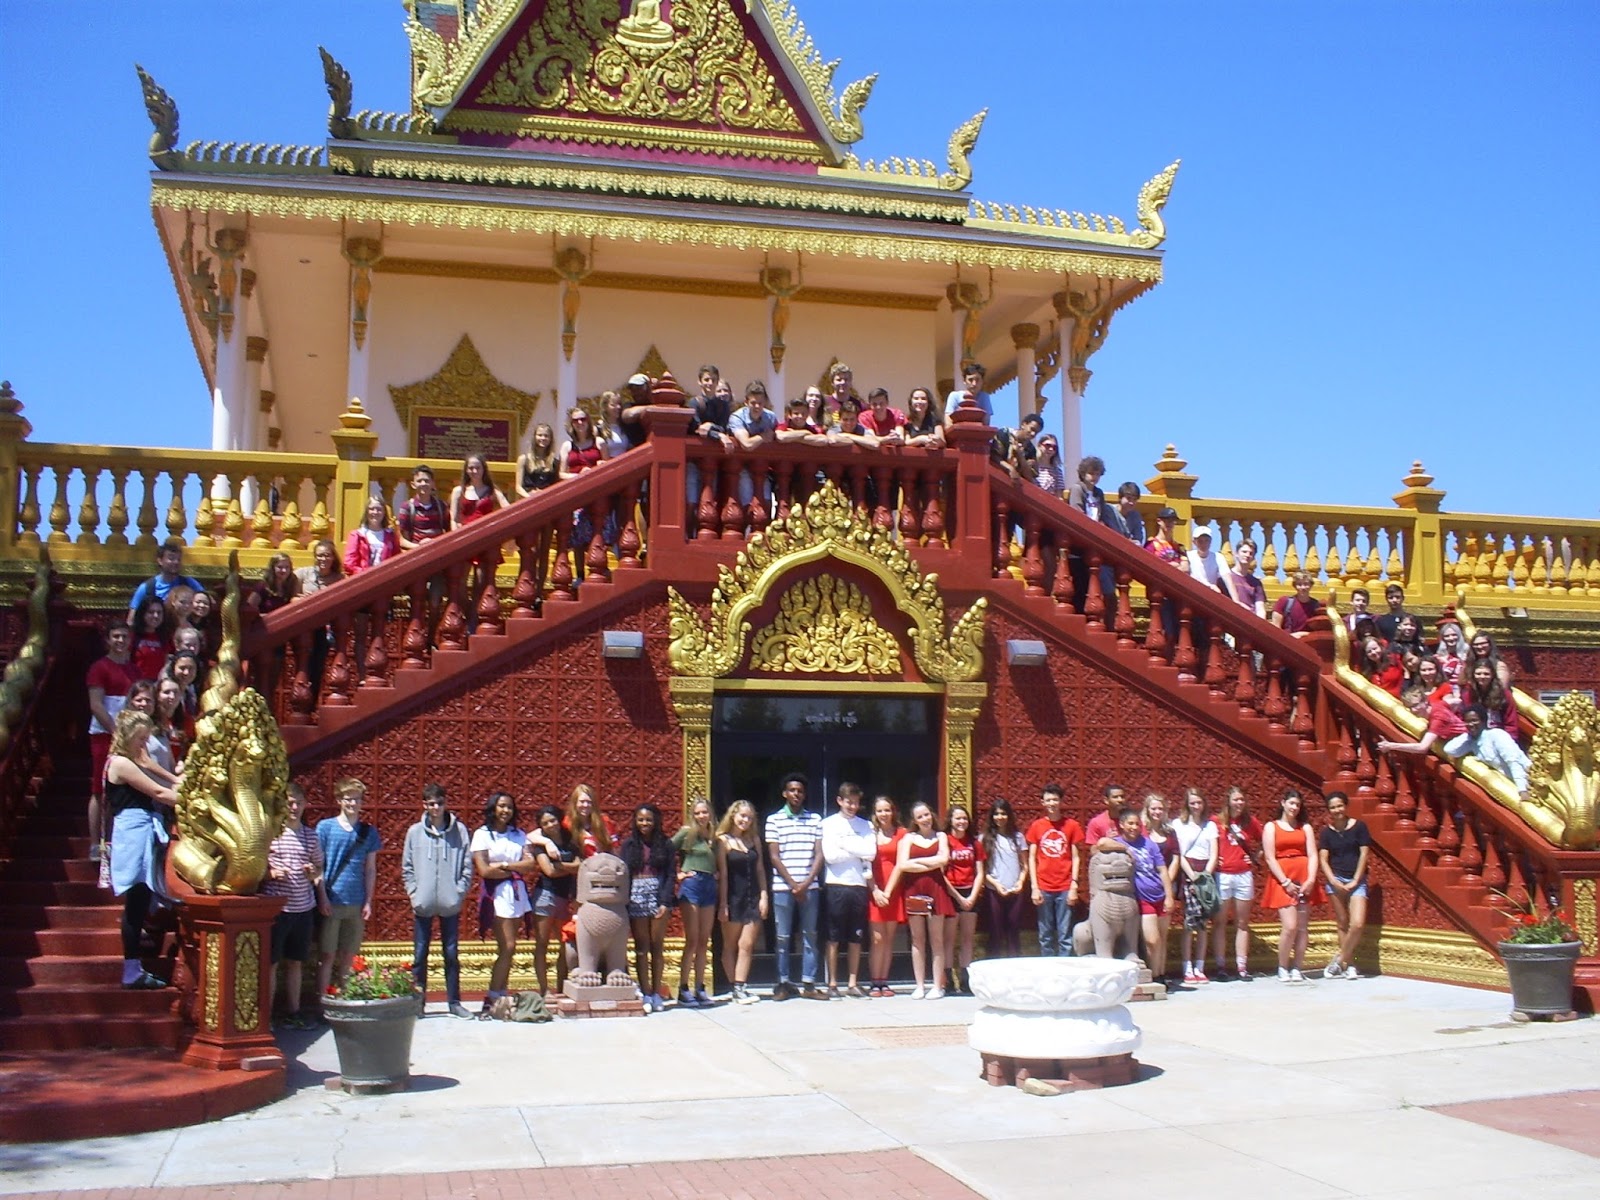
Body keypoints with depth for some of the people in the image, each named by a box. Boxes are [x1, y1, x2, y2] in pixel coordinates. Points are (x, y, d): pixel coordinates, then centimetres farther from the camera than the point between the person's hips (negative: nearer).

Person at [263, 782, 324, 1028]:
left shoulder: (311, 835, 12)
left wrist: (313, 873, -1)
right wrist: (270, 873, -19)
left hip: (304, 907, 5)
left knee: (296, 962, 12)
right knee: (270, 962, 0)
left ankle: (292, 1013, 20)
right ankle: (266, 1015, 7)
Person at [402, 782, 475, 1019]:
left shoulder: (460, 831, -1)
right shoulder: (415, 832, 1)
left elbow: (468, 866, 1)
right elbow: (407, 868, 5)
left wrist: (459, 891, -7)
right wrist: (414, 893, -4)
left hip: (450, 904, 0)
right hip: (423, 904, 0)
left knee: (452, 954, 7)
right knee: (420, 955, 5)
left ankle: (454, 1002, 14)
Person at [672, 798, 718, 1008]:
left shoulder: (713, 837, 12)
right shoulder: (687, 832, -4)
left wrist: (716, 873, 9)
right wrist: (676, 874, -8)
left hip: (709, 887, 6)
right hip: (691, 886, -6)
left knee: (704, 941, 8)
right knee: (692, 941, -8)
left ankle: (700, 989, 14)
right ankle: (683, 991, -5)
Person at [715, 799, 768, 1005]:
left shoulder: (754, 839, 10)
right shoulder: (724, 840, -2)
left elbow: (759, 870, 12)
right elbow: (723, 874, -5)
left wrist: (764, 896, 3)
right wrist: (722, 903, -8)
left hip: (752, 897, 4)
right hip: (732, 897, -4)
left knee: (747, 945, -3)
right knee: (730, 946, 4)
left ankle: (740, 988, -2)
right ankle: (736, 988, 7)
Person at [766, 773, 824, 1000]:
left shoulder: (815, 820, 8)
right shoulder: (774, 820, 3)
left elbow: (819, 855, 4)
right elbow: (774, 857, -1)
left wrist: (806, 883, -8)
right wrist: (793, 884, -8)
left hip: (809, 887, 2)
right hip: (783, 887, -2)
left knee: (809, 936, 3)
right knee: (783, 937, 2)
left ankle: (808, 985, 8)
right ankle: (783, 984, 8)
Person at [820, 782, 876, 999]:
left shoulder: (865, 826, 12)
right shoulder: (829, 824, 2)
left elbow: (871, 853, -3)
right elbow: (830, 855, -9)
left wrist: (845, 844, -7)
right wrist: (858, 851, -3)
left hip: (859, 885, 3)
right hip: (836, 885, -3)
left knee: (856, 938, 6)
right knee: (833, 938, 1)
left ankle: (853, 983, 13)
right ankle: (832, 984, 6)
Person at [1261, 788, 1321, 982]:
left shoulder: (1305, 828, 15)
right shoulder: (1271, 827, 7)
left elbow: (1313, 855, 7)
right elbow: (1270, 858, -1)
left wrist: (1310, 880, -9)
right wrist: (1286, 882, -11)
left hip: (1304, 881, 3)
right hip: (1282, 881, -3)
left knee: (1302, 928, 0)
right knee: (1290, 926, -13)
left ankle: (1297, 969, 6)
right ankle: (1282, 969, -1)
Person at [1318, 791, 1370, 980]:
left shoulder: (1359, 827, 1)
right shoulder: (1327, 832, 6)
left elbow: (1364, 854, -1)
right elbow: (1323, 859, 3)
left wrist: (1355, 881, -6)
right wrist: (1334, 881, -11)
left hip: (1356, 881, -1)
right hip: (1335, 880, 1)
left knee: (1357, 924, -15)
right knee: (1343, 924, 2)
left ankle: (1339, 961, -3)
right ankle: (1349, 965, 6)